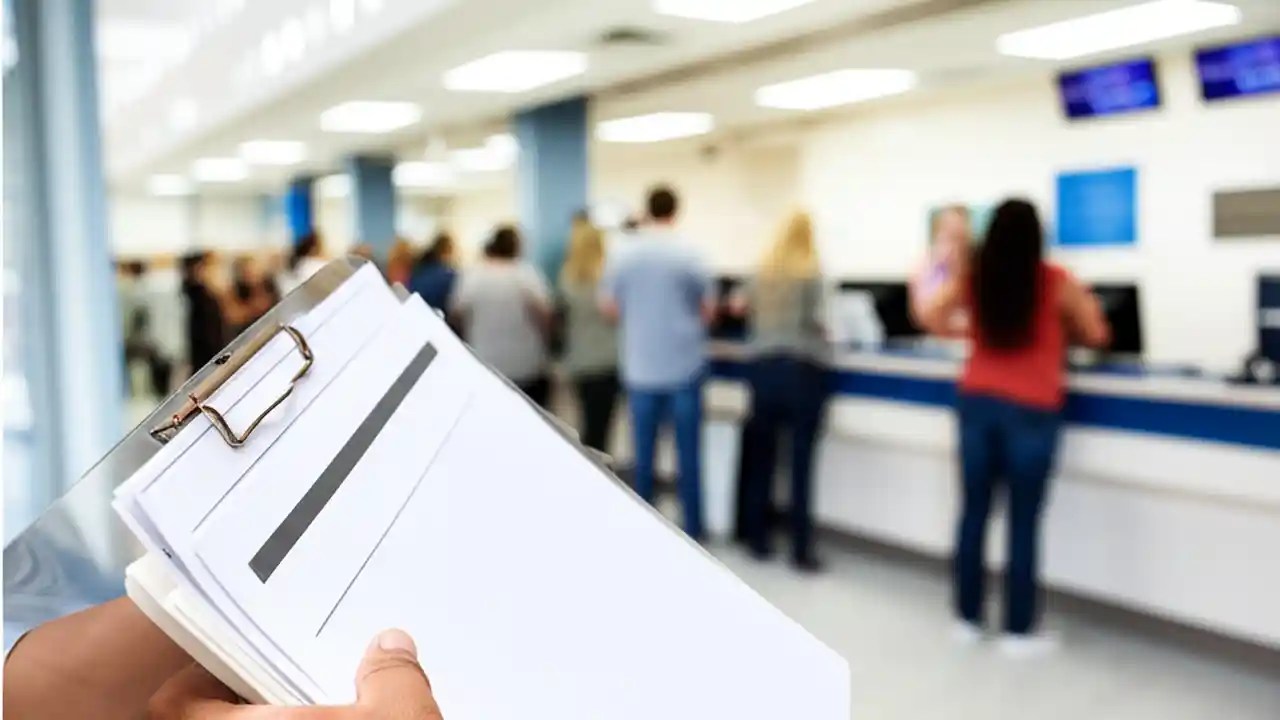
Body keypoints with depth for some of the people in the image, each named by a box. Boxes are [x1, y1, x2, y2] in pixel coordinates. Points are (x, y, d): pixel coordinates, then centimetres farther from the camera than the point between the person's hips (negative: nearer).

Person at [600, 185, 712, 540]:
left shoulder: (624, 255, -2)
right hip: (684, 366, -2)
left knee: (644, 454, 10)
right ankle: (692, 531, 10)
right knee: (688, 454, 5)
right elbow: (708, 311, -1)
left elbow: (608, 308, 6)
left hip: (641, 367, 2)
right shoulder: (689, 254, -8)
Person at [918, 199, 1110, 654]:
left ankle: (968, 618, 18)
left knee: (974, 512, 9)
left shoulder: (972, 280, 1)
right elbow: (1095, 336, 5)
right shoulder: (1057, 282, -6)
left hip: (977, 402, 3)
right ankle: (1019, 631, 8)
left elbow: (930, 319, 7)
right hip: (1031, 409, -3)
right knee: (1023, 521, 1)